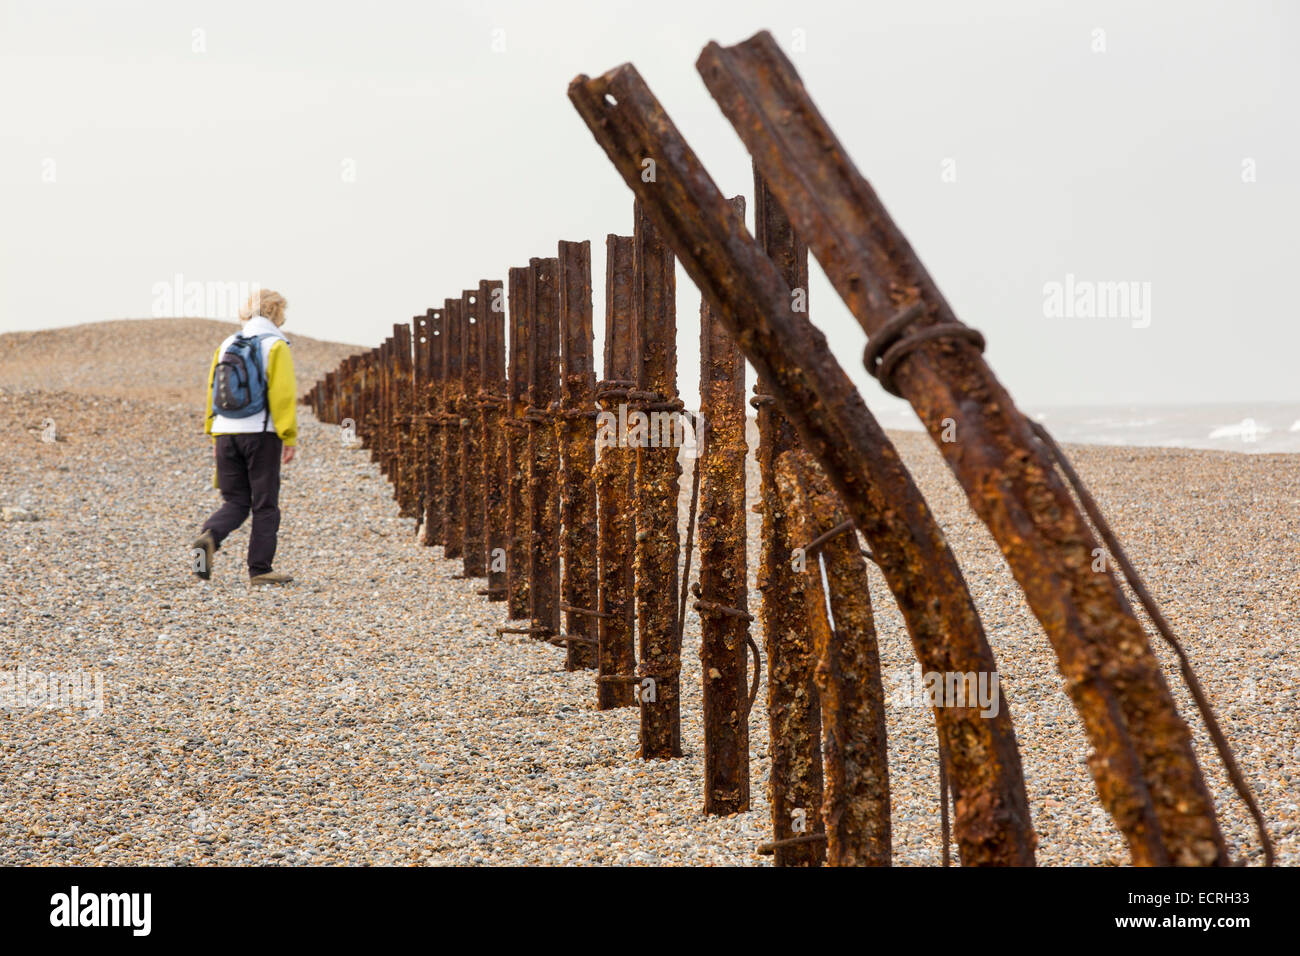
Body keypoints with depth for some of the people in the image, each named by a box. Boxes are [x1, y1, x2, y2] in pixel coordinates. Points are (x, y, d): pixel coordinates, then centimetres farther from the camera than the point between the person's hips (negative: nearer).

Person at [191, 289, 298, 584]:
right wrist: (290, 438, -8)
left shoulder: (226, 346, 12)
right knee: (265, 505, 4)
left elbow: (212, 393, 13)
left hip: (226, 435, 5)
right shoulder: (275, 346, -5)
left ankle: (208, 538, -17)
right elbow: (283, 395, -11)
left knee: (235, 502, 10)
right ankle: (260, 569, 5)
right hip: (261, 435, -5)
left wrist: (215, 437, 17)